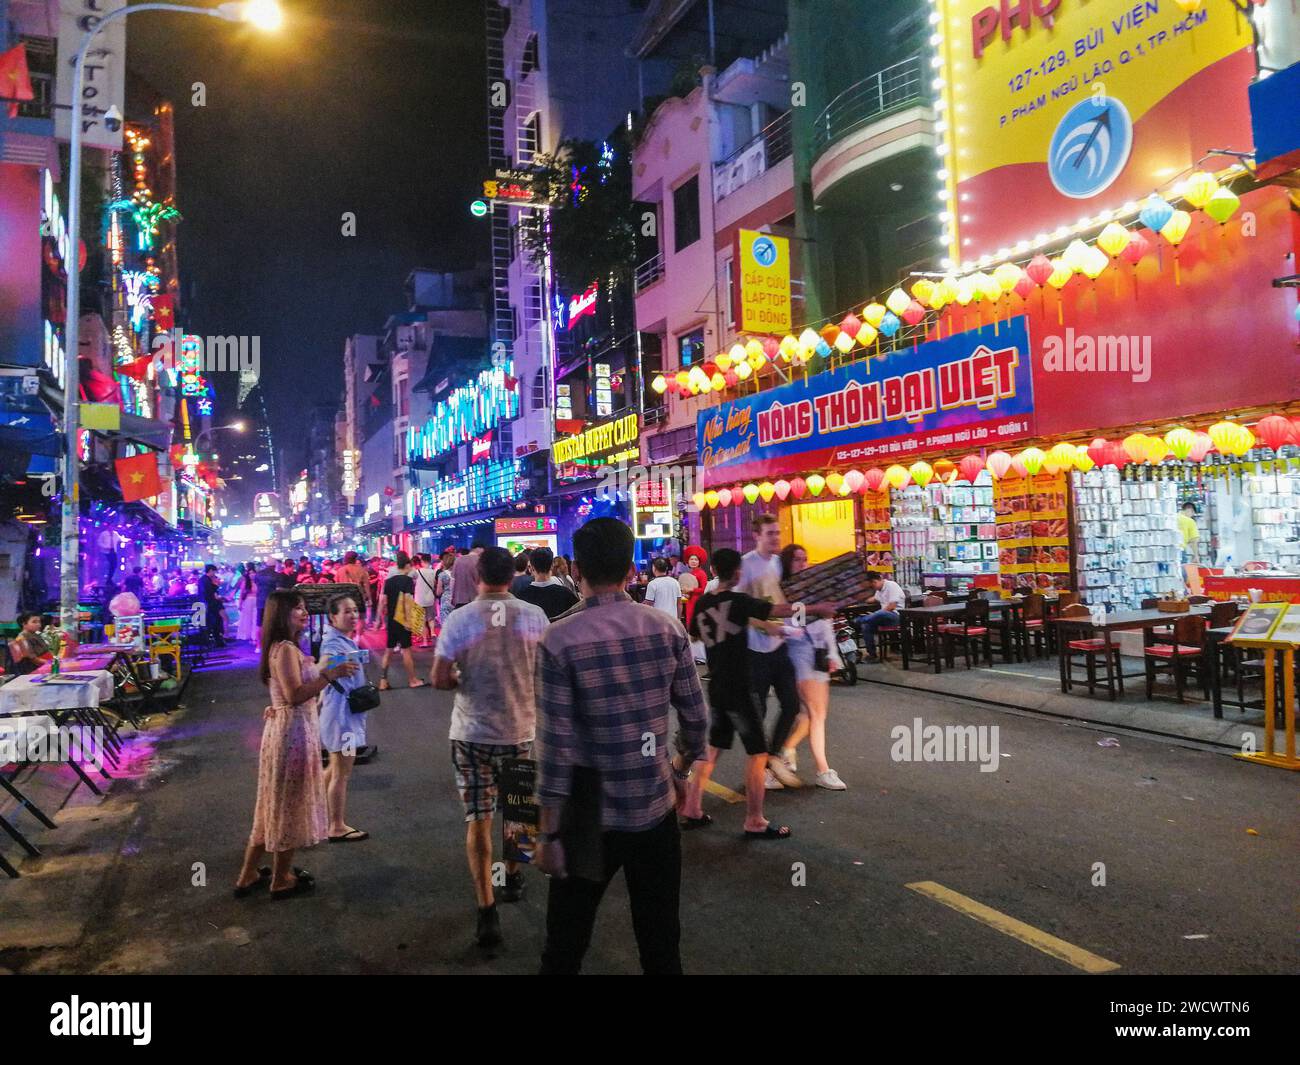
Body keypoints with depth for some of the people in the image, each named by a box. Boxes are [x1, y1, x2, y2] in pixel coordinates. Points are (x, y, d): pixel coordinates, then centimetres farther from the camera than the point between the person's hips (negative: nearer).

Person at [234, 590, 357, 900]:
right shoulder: (285, 649, -18)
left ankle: (249, 875, 27)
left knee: (277, 803, 17)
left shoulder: (285, 647, 13)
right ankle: (282, 880, 17)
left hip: (290, 729, 10)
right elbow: (295, 695, -27)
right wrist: (330, 674, -30)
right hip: (293, 732, -10)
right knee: (289, 804, 3)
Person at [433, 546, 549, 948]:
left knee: (478, 820, 6)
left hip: (472, 733, -2)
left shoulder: (459, 620, -11)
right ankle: (513, 877, 42)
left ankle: (487, 912, 3)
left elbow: (439, 680, -10)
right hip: (522, 729, 2)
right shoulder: (534, 616, -7)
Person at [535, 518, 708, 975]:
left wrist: (549, 833, -6)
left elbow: (556, 746, -15)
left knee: (567, 939, 17)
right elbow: (696, 718, 0)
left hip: (591, 814, -2)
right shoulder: (668, 628, -6)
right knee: (661, 937, 18)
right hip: (656, 807, 3)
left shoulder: (560, 639, -15)